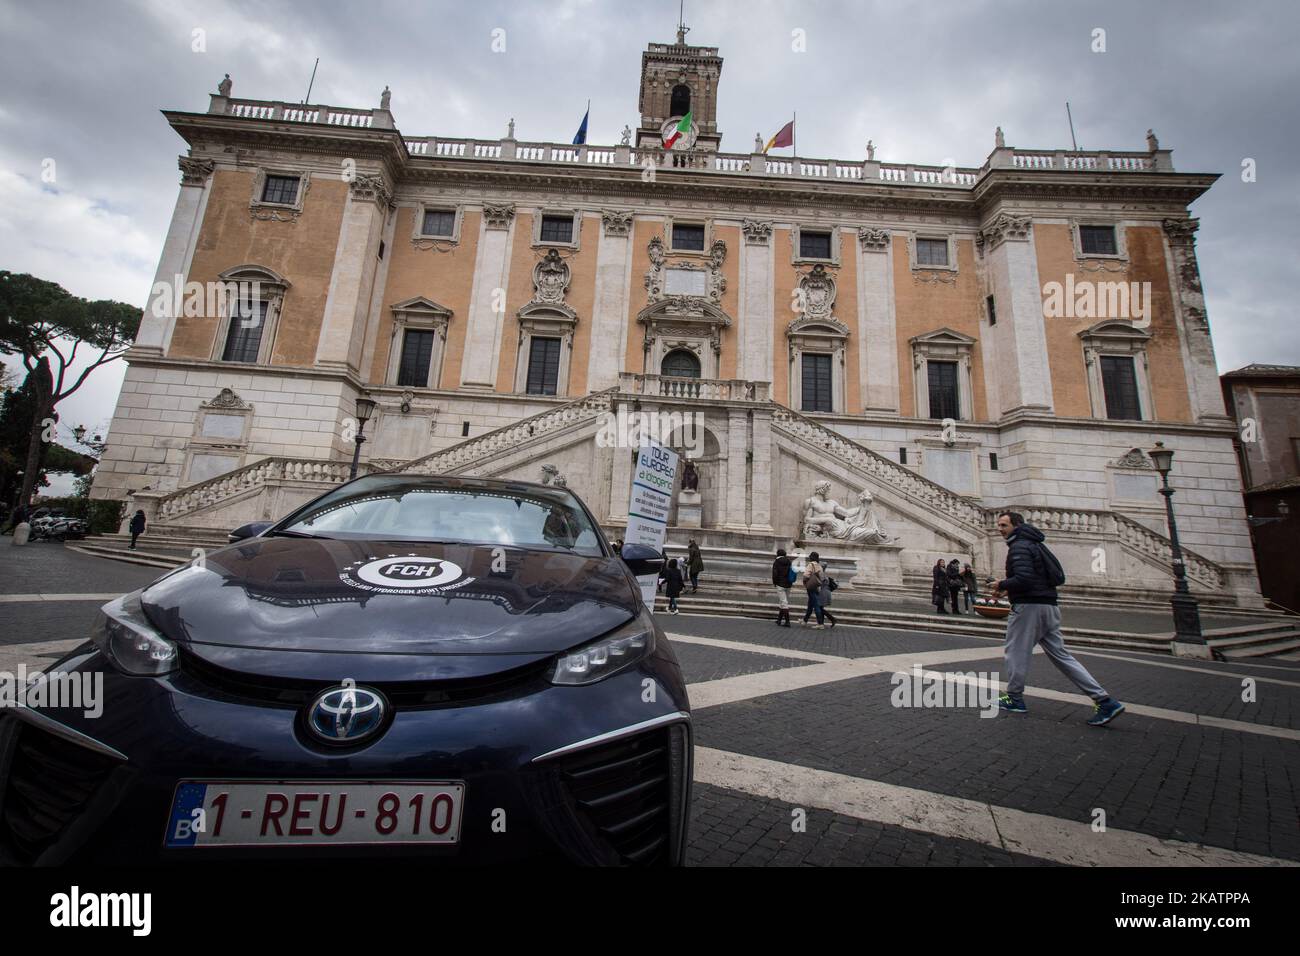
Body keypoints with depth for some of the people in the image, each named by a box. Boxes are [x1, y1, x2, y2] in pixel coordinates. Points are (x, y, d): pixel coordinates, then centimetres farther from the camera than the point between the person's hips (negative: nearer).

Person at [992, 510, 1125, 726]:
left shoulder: (1019, 546, -13)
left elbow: (1023, 579, -25)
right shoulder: (1034, 544, 19)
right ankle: (1104, 701, 9)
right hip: (1048, 606, 10)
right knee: (1060, 654, 11)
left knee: (1016, 652, 3)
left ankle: (1014, 698, 14)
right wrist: (1009, 590, 17)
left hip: (1029, 607, -10)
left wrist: (1002, 584, -9)